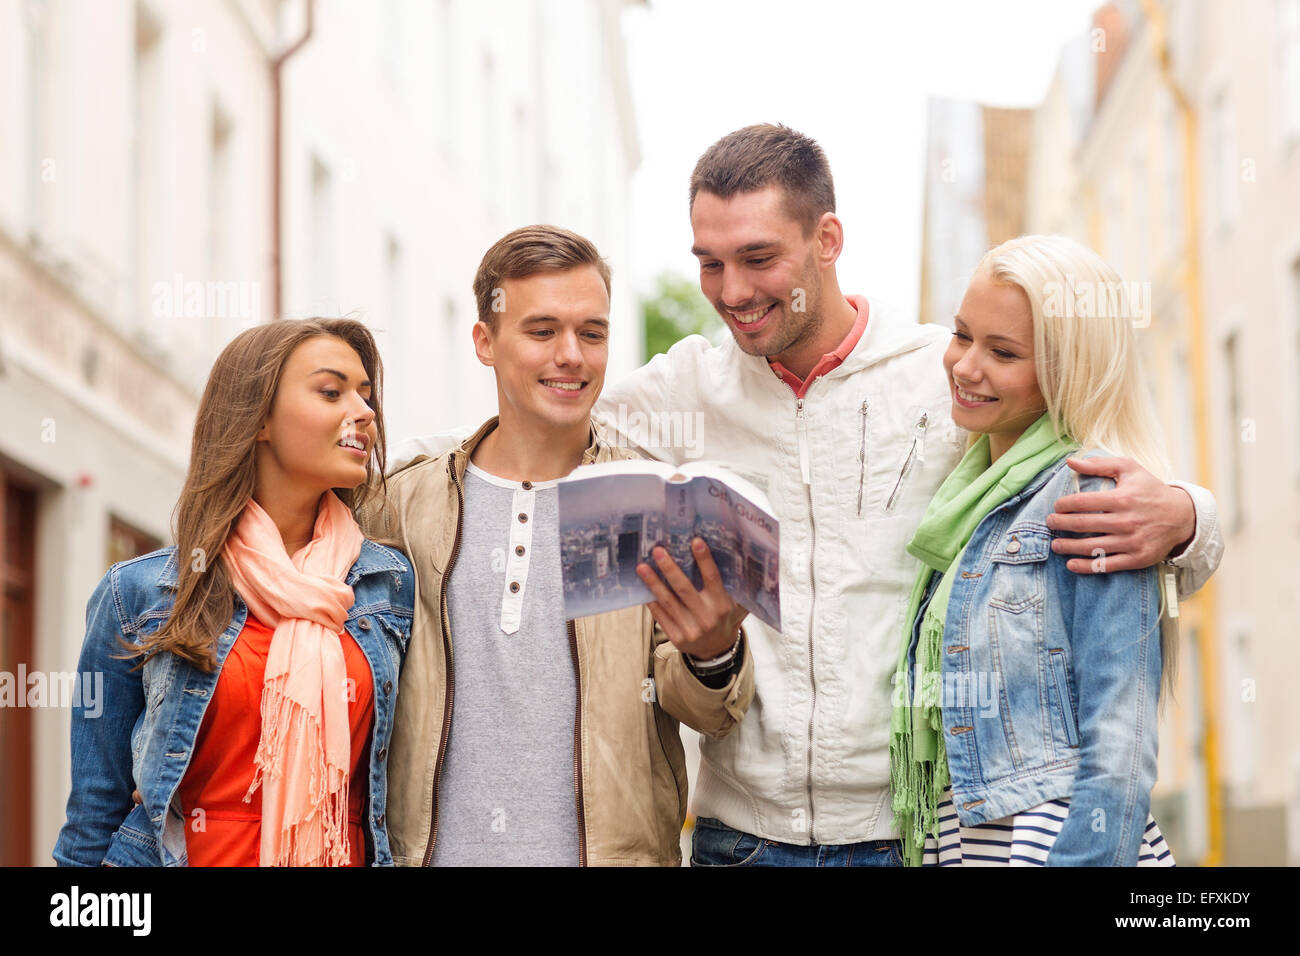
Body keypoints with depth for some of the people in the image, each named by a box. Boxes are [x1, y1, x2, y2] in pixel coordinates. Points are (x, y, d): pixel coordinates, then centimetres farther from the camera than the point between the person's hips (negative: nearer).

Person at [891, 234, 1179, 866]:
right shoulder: (972, 502, 16)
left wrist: (1085, 856, -20)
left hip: (1055, 843, -8)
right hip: (951, 844, 8)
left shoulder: (1090, 491, -9)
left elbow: (1120, 742, -14)